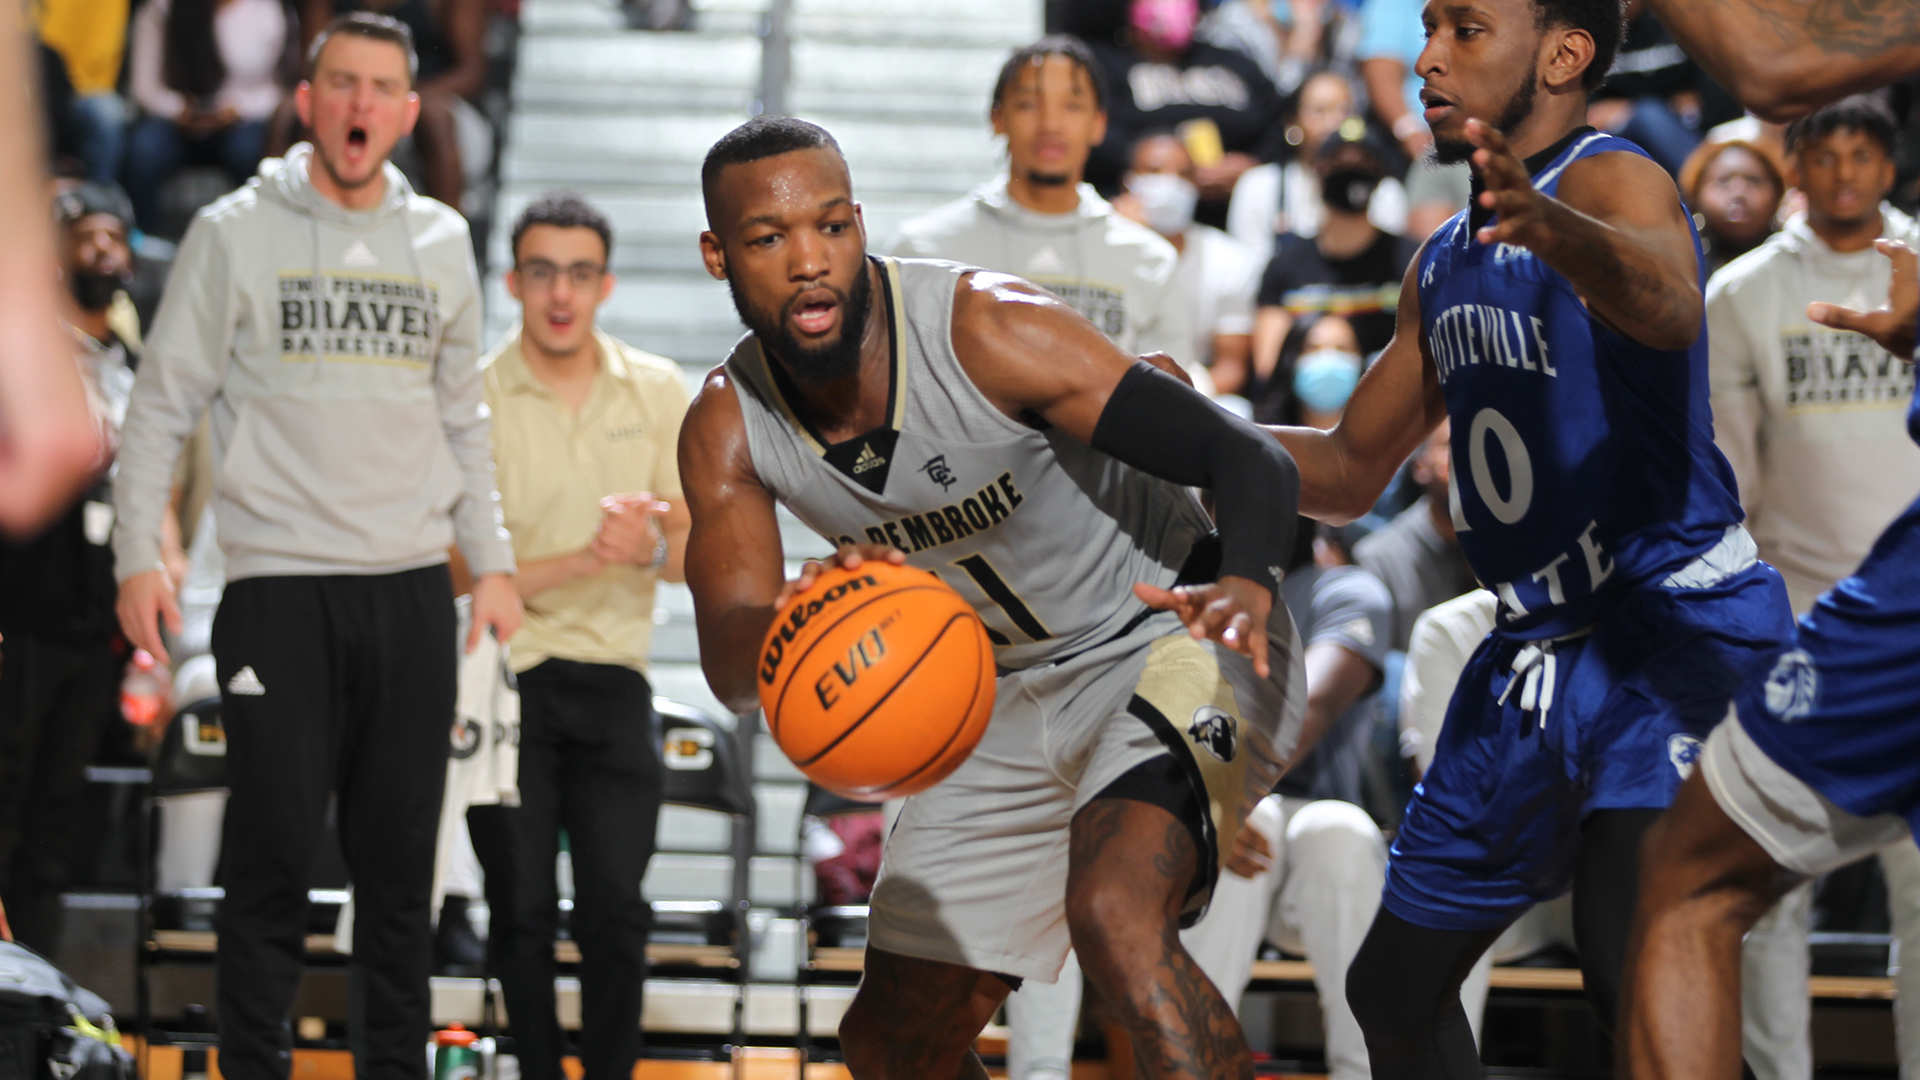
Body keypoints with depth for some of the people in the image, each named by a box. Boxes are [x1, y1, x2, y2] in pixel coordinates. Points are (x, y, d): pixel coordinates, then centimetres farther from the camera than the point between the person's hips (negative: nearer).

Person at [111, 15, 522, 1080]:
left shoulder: (441, 243, 11)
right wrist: (138, 555, -7)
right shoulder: (236, 233, 0)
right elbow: (163, 403, 1)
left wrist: (491, 560, 12)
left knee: (401, 863, 7)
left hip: (413, 591, 4)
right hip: (280, 586, -4)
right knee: (274, 853, -5)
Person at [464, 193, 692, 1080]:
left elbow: (697, 551, 9)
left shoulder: (657, 391, 6)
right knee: (522, 911, 0)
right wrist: (584, 558, -18)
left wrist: (651, 546, -14)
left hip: (611, 680, 2)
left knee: (616, 910, -4)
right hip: (505, 678, -2)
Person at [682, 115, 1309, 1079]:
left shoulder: (988, 330, -27)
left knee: (1116, 917, -34)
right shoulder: (728, 428, -10)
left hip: (1174, 636, -7)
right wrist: (808, 613, -43)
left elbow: (1253, 460, -27)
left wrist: (1249, 583, -50)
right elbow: (730, 664, -18)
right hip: (1018, 695, 7)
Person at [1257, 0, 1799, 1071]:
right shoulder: (1445, 265, 14)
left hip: (1679, 627, -9)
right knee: (1396, 985, 16)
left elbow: (1668, 306, -39)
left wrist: (1549, 227, -61)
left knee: (1638, 982, -29)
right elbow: (1352, 472, 23)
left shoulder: (1613, 180, -14)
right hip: (1536, 651, 9)